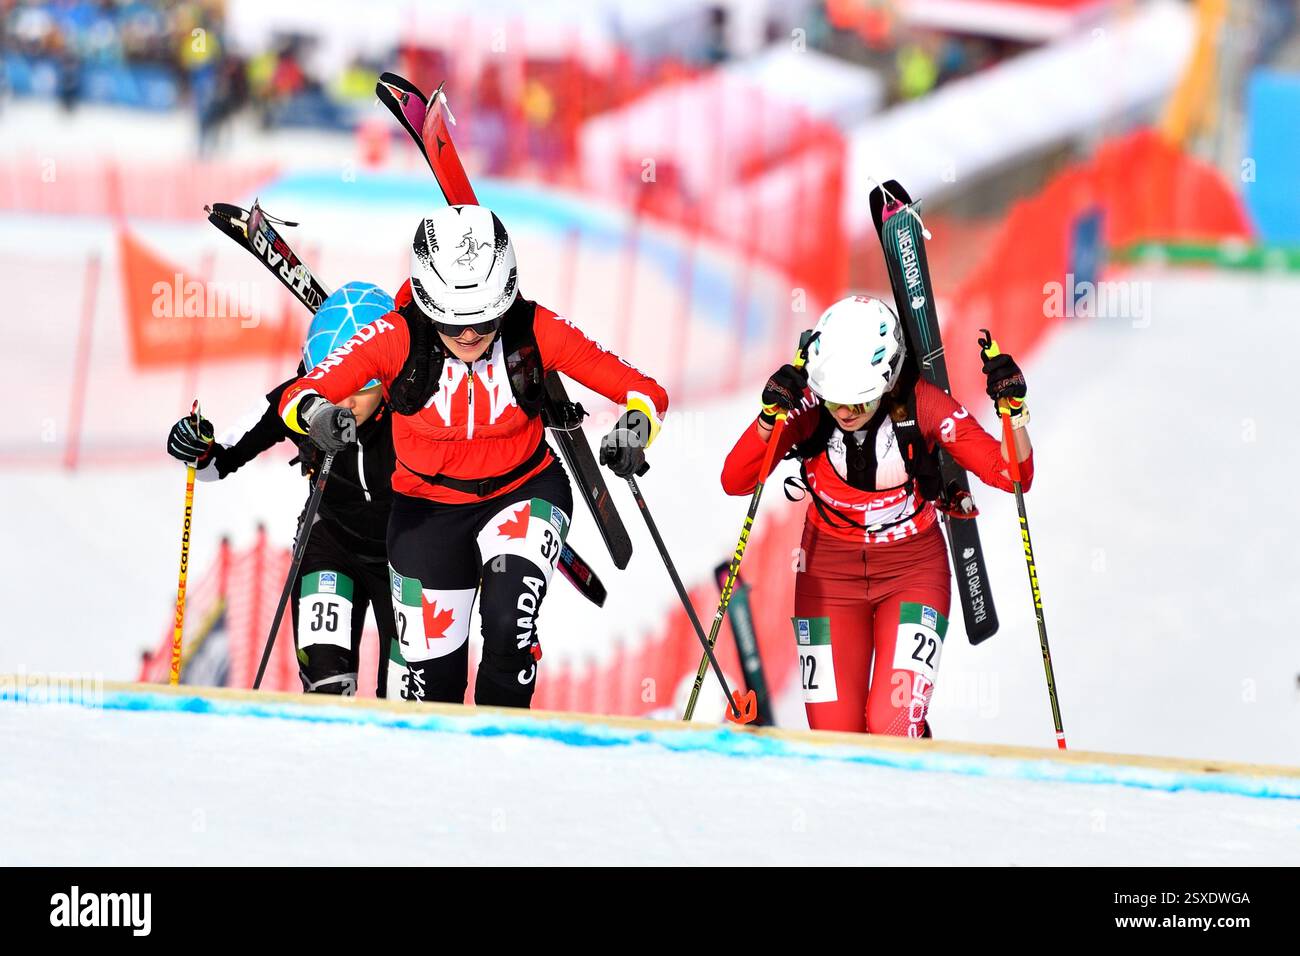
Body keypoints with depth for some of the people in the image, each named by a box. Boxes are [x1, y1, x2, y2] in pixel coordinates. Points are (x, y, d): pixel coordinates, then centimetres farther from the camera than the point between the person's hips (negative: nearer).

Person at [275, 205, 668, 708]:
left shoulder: (537, 331, -22)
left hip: (523, 494, -1)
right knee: (434, 678, 5)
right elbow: (298, 396, -29)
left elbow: (643, 391, -19)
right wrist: (315, 412, -52)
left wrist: (636, 425, -42)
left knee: (508, 623, -28)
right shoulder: (395, 338, -23)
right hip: (430, 509, 1)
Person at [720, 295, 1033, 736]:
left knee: (892, 729, -18)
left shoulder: (920, 404, -20)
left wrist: (1013, 411, -33)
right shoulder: (809, 406, -18)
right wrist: (769, 417, -37)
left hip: (912, 571, -1)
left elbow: (1012, 475, -16)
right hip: (830, 572, 1)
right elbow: (734, 481, -22)